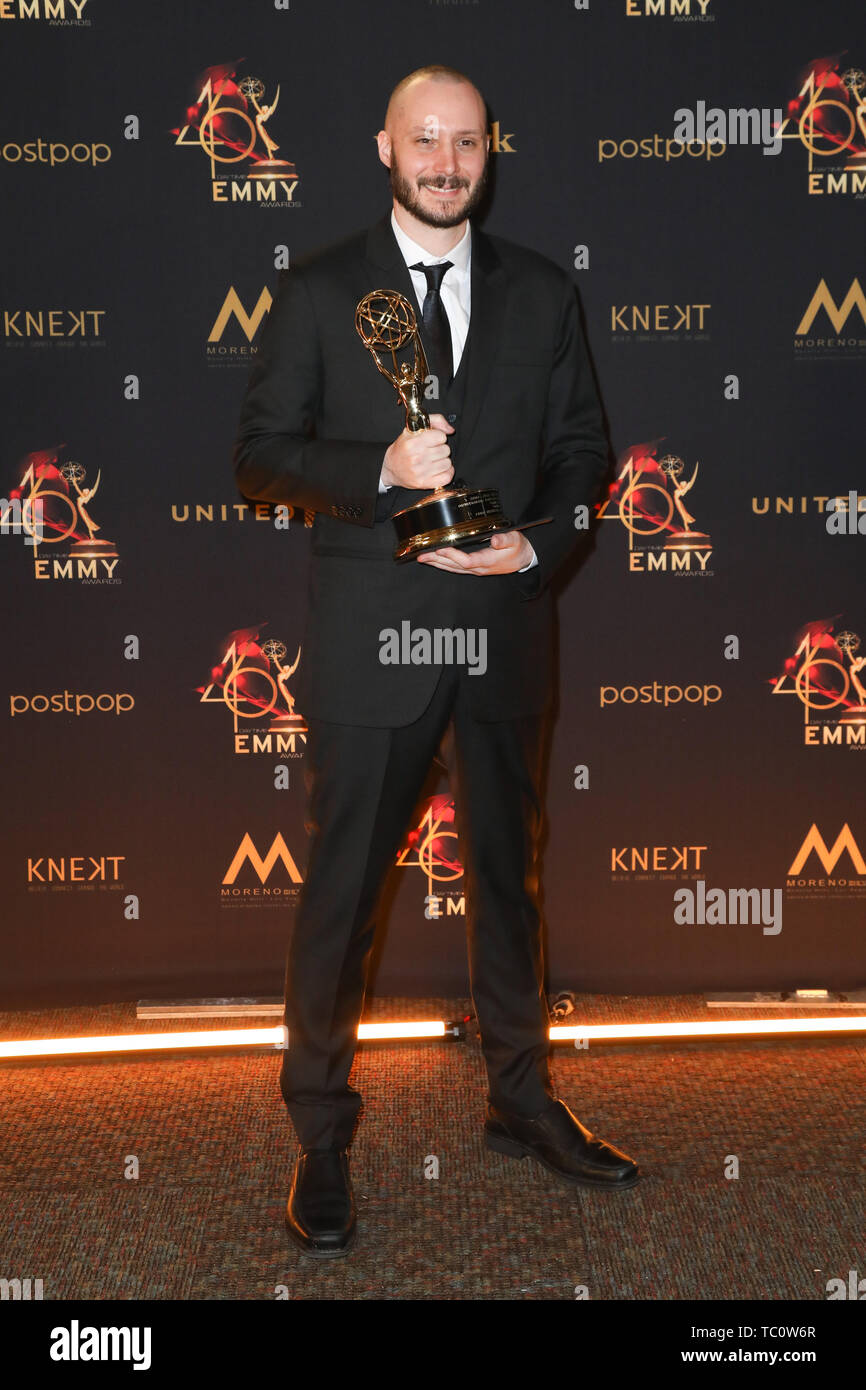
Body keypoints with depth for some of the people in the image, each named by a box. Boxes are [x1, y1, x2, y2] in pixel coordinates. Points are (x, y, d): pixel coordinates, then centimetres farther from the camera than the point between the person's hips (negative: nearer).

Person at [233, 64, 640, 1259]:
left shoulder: (542, 294, 8)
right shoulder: (319, 293, 1)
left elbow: (583, 446, 10)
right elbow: (260, 454, -3)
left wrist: (539, 545, -9)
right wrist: (383, 470, -19)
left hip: (506, 631, 3)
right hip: (371, 640, -3)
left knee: (510, 874, 15)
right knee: (342, 890, 3)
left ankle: (522, 1103, 33)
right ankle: (321, 1137, 18)